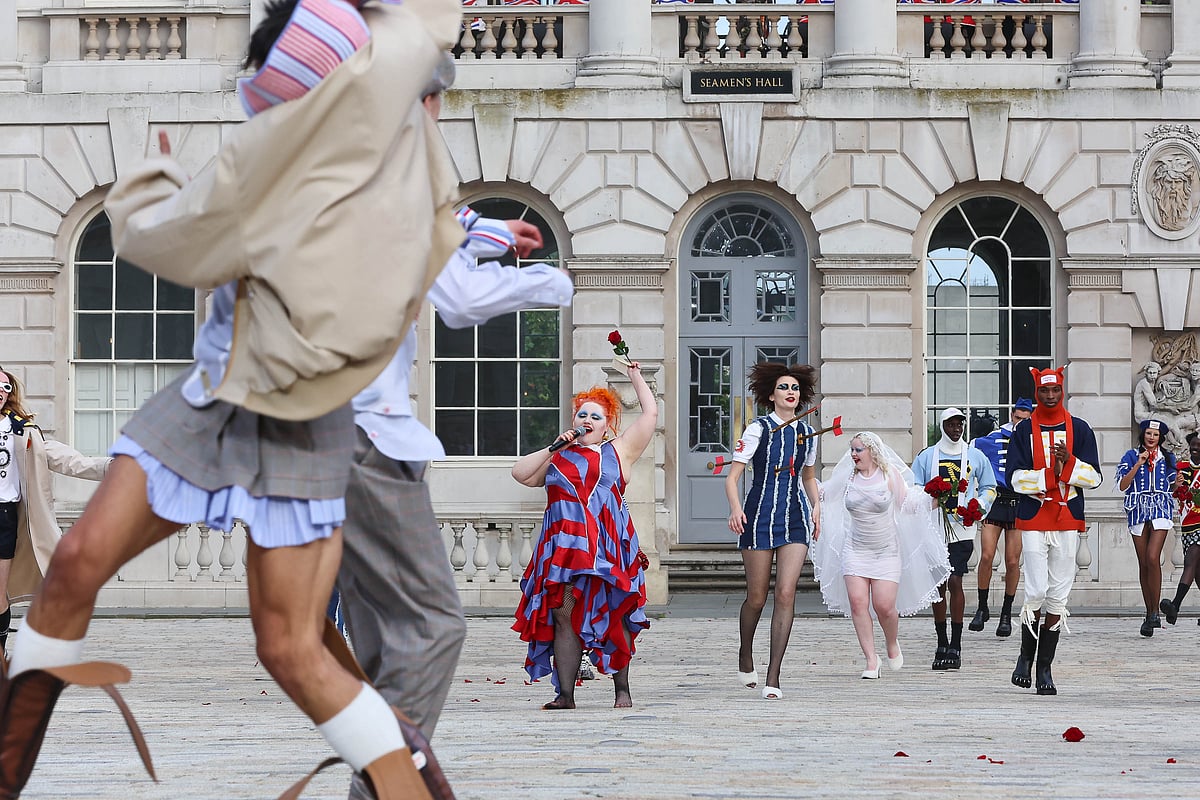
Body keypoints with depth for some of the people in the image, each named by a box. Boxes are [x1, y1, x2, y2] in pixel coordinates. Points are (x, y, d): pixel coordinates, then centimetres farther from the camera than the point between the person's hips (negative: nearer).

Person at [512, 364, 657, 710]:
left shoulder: (618, 450, 13)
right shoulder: (557, 458, 21)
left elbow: (650, 414, 13)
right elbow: (520, 474, 13)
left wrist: (636, 377, 22)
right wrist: (553, 447, 8)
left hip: (608, 549, -2)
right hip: (564, 548, 2)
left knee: (614, 617, -3)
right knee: (563, 616, -5)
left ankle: (622, 690, 5)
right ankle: (565, 694, -4)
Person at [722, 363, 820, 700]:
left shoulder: (807, 433, 10)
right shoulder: (758, 430, -4)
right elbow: (732, 476, -8)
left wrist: (816, 505, 9)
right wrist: (735, 507, -26)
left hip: (796, 520, 3)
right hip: (760, 517, -3)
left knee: (786, 593, -9)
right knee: (757, 597, 4)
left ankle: (773, 678, -8)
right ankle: (745, 656, 33)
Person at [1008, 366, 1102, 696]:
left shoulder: (1080, 429, 8)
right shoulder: (1024, 430, 4)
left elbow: (1094, 477, 4)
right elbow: (1015, 478, -3)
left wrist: (1069, 463, -13)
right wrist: (1049, 475, -14)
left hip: (1068, 520, 2)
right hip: (1033, 520, -2)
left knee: (1058, 595, 2)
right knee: (1036, 592, -11)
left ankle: (1045, 669, 7)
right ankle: (1026, 657, 11)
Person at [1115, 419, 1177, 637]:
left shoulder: (1168, 457, 13)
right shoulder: (1131, 456, 7)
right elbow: (1122, 485, -2)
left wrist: (1179, 483, -1)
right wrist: (1138, 465, -9)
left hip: (1161, 510, -1)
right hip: (1138, 511, 1)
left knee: (1153, 558, -18)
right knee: (1143, 564, 2)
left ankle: (1155, 612, -14)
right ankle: (1149, 612, 11)